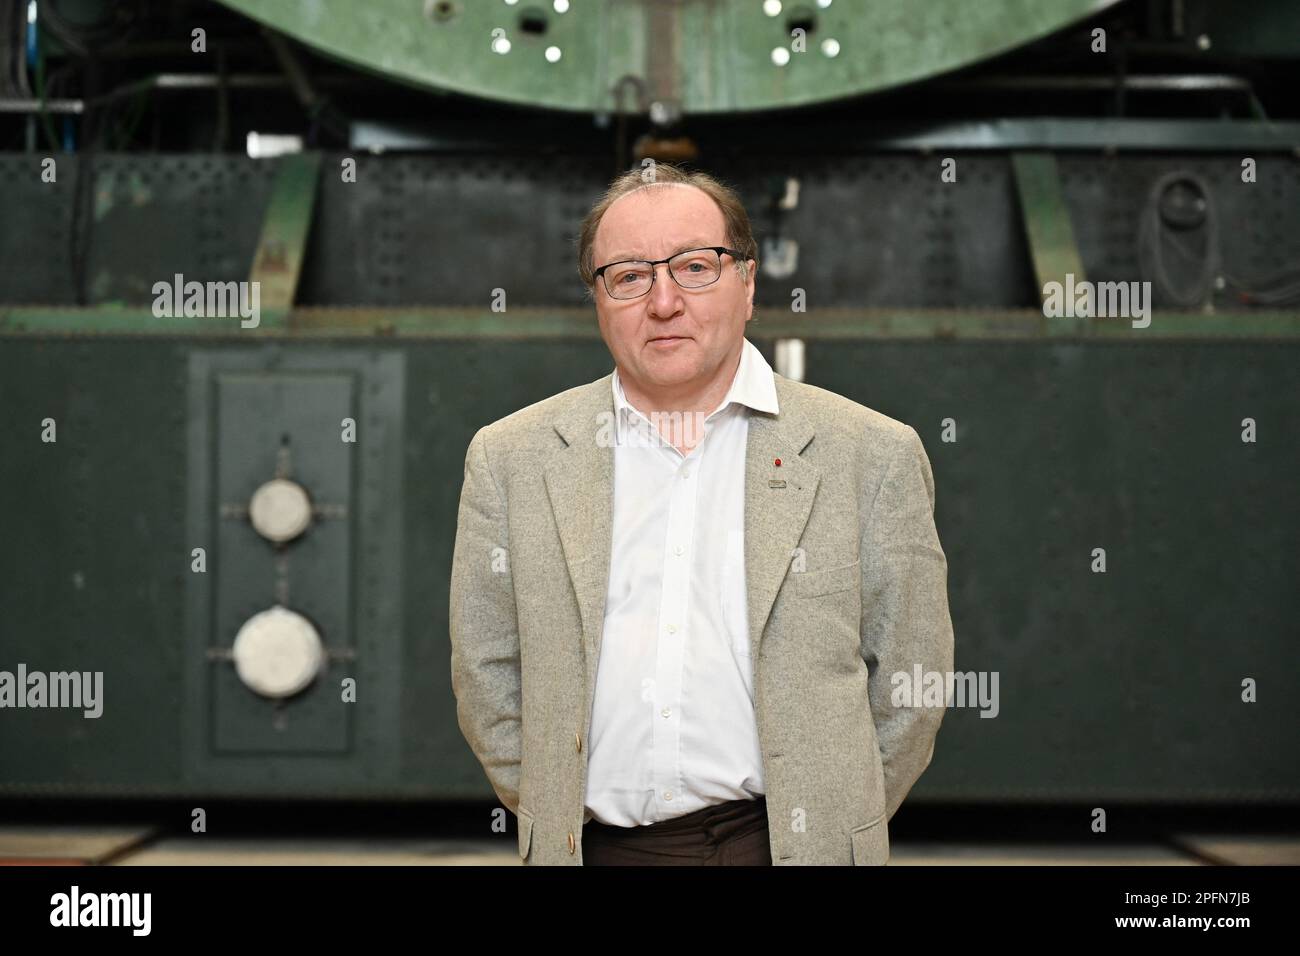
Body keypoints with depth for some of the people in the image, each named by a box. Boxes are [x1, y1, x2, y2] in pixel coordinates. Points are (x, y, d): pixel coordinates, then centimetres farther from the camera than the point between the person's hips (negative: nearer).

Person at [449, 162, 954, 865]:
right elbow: (485, 674, 8)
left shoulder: (874, 457, -1)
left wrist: (830, 827, 2)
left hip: (785, 843, -1)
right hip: (595, 847, 2)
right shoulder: (510, 458, 4)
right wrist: (553, 818, 4)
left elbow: (908, 684, 2)